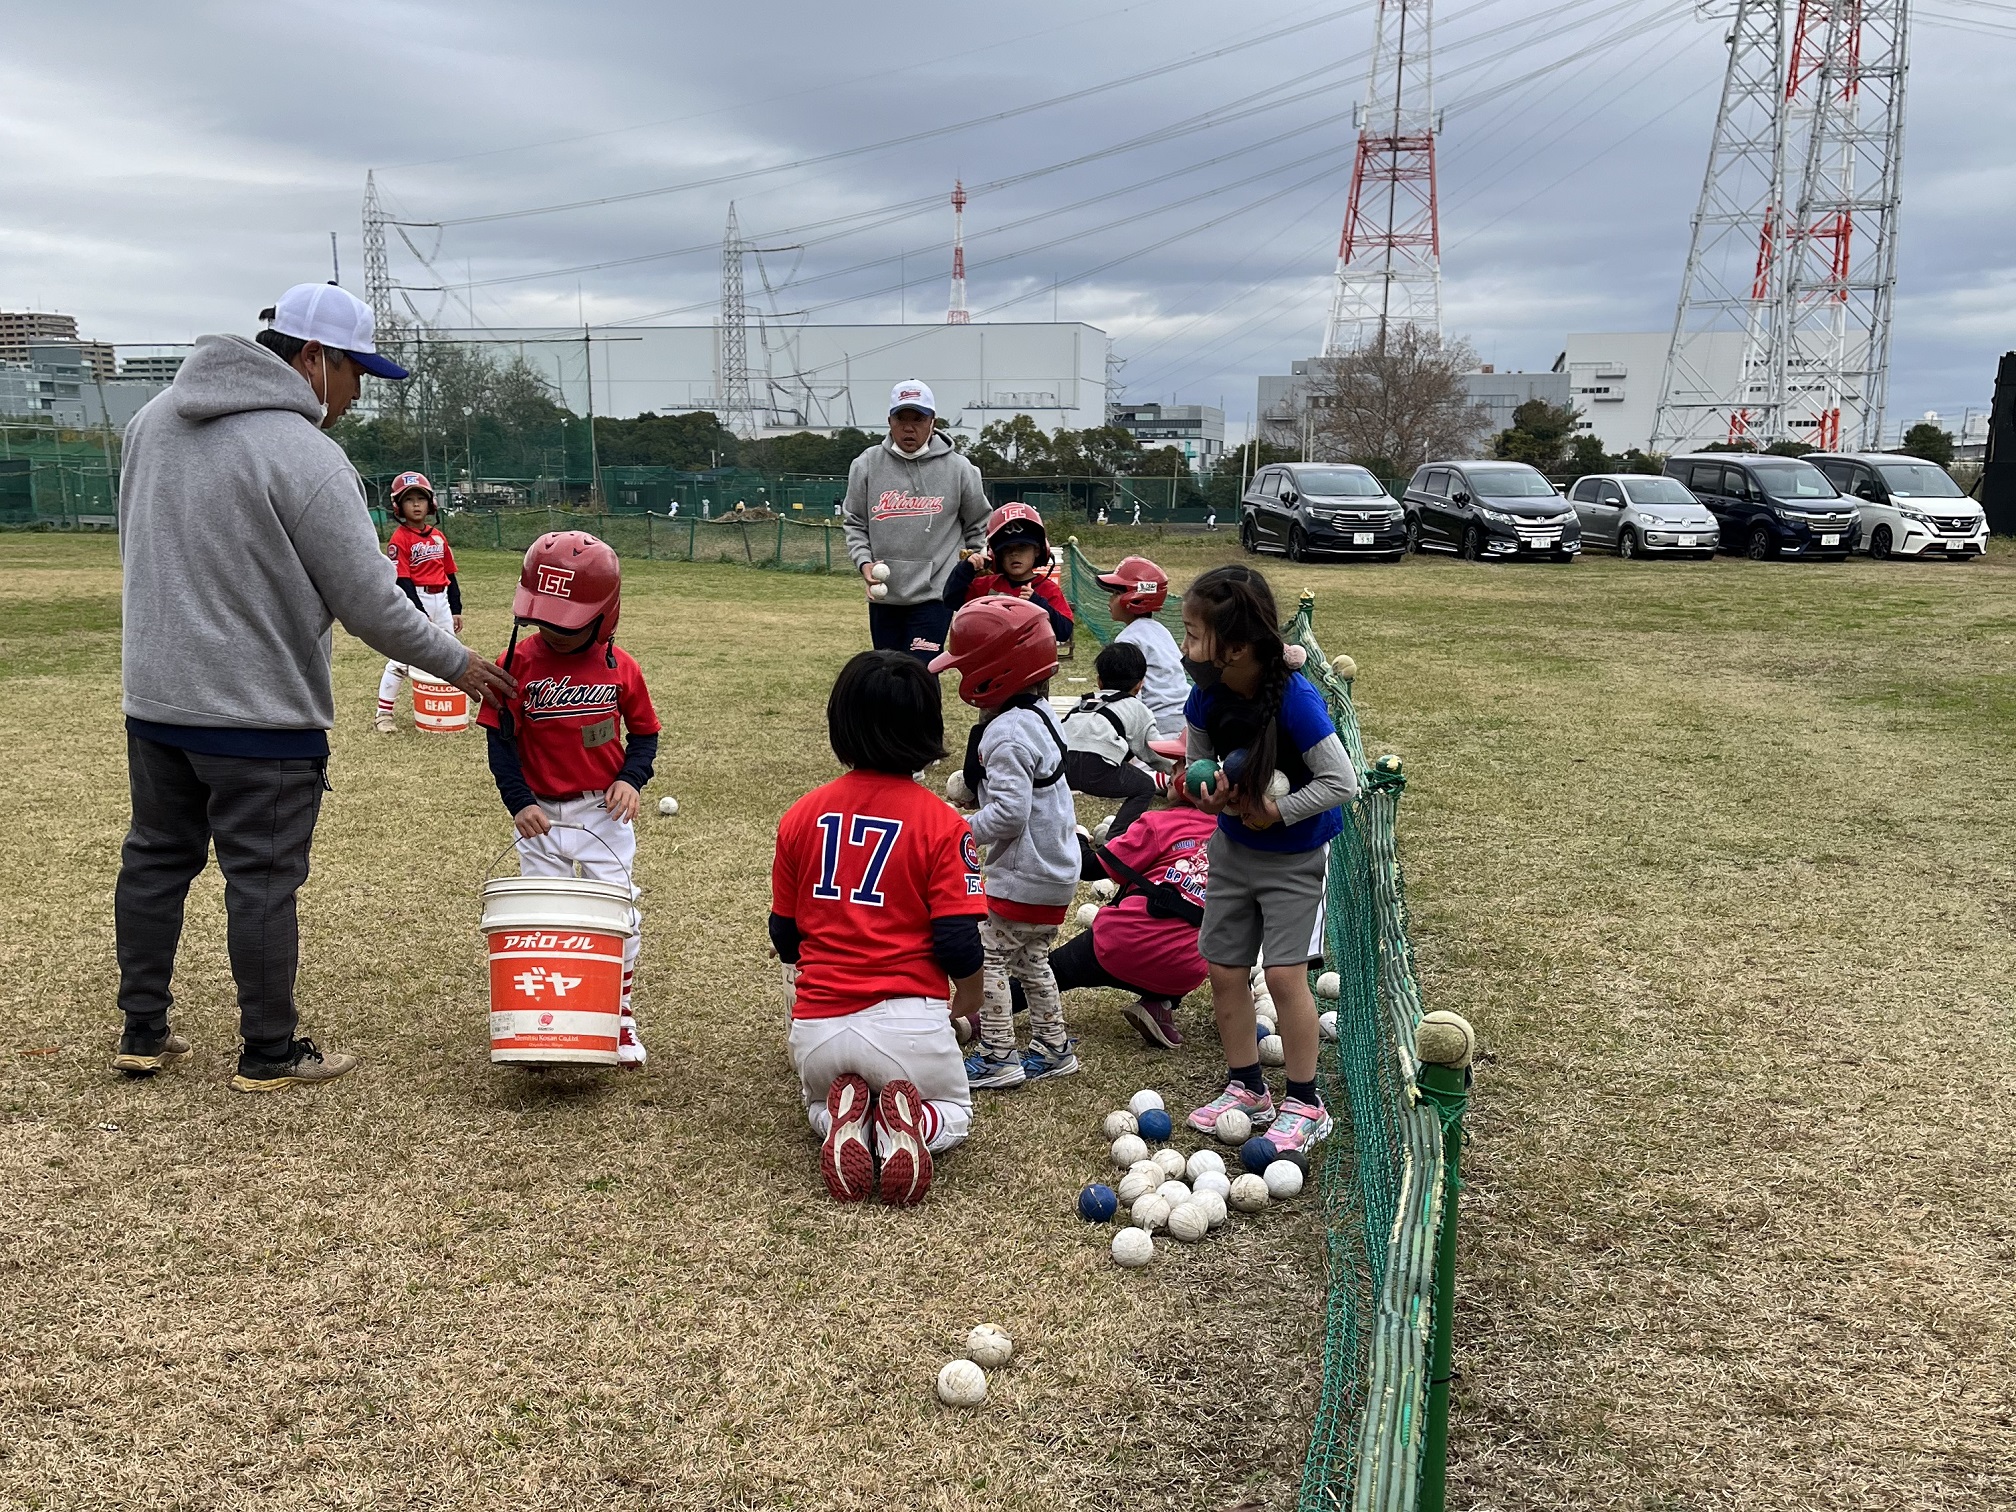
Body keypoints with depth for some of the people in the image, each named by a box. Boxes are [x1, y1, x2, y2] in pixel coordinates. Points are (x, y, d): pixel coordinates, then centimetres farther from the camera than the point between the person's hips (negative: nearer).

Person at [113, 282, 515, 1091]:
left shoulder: (155, 417, 6)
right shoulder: (305, 456, -19)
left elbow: (135, 542, 17)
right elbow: (371, 605, -17)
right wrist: (458, 665, -4)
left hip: (152, 698, 8)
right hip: (260, 713, -7)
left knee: (156, 858, 18)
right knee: (263, 880, 3)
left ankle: (143, 1032, 28)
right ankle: (270, 1055, 15)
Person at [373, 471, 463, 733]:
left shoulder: (438, 536, 10)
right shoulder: (399, 538, -10)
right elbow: (402, 581, -14)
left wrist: (456, 609, 12)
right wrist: (420, 614, -20)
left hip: (441, 601, 7)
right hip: (414, 601, -7)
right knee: (402, 659, -8)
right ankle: (383, 715, -3)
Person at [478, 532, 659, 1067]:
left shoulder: (620, 668, -5)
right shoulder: (518, 663, -8)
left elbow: (643, 732, 6)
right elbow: (500, 737, -4)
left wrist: (630, 779, -11)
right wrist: (519, 801, -13)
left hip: (605, 813, 0)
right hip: (541, 815, 0)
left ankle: (620, 1018, 19)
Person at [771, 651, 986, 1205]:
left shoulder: (801, 815, 2)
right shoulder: (941, 822, -9)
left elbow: (784, 938, 9)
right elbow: (958, 946, -11)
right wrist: (969, 997, 12)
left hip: (816, 1026, 3)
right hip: (908, 1022, -3)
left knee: (821, 1105, 35)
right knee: (953, 1112, 28)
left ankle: (845, 1124, -3)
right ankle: (911, 1127, -9)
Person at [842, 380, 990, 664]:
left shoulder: (958, 468, -3)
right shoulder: (867, 465, 2)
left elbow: (978, 526, 9)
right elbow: (854, 522, 10)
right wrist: (864, 562, -6)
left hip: (934, 594, -3)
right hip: (883, 595, 4)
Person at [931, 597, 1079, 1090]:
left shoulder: (1007, 734, -24)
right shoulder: (1039, 713, 7)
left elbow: (1008, 813, -28)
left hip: (1023, 874, -10)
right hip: (1056, 866, 10)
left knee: (991, 957, 1)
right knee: (1032, 959, 21)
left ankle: (998, 1058, 7)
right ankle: (1053, 1048, 28)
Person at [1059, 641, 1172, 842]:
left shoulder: (1083, 702, 35)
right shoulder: (1137, 709, 24)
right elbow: (1153, 752, 27)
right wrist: (1175, 769, 45)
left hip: (1059, 760, 4)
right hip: (1097, 767, -4)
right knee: (1146, 787, 19)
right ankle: (1115, 838, 7)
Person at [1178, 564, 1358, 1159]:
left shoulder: (1294, 698, -30)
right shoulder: (1207, 696, -12)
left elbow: (1342, 782, -26)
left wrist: (1274, 811, -23)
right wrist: (1210, 795, -15)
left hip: (1295, 856, -6)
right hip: (1233, 849, 6)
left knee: (1284, 973, -8)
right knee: (1224, 969, 9)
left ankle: (1305, 1104, 8)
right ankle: (1246, 1088, 26)